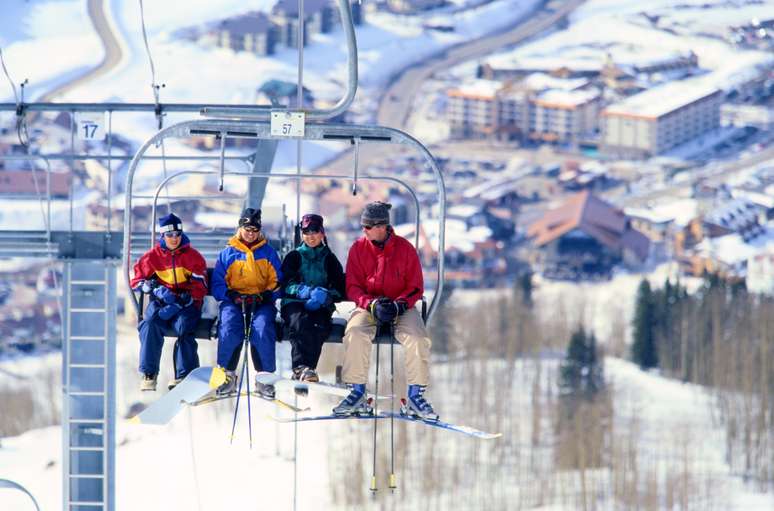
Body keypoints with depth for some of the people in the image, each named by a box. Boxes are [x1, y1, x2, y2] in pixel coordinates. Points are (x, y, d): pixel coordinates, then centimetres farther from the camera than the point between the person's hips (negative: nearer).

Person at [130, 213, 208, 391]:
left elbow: (200, 288, -3)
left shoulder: (193, 256, 2)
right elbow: (137, 280, 9)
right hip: (161, 301, 1)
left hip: (187, 303, -1)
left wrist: (180, 303, -19)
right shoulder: (153, 256, 6)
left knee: (183, 325, -32)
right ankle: (149, 373, -25)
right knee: (150, 324, -29)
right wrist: (155, 288, -13)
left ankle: (185, 374, -27)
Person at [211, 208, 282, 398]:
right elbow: (217, 284, 10)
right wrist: (230, 294, -8)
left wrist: (268, 294, -7)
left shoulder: (268, 253, 16)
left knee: (262, 329, -31)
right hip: (233, 303, 0)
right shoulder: (227, 254, 15)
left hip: (261, 302, 0)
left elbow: (277, 281, 13)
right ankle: (228, 374, -16)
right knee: (229, 329, -31)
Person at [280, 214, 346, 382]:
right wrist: (304, 291, -16)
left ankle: (300, 370, -46)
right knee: (300, 322, -36)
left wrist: (325, 295, -13)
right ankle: (302, 365, -50)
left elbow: (340, 290, 10)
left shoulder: (329, 259, 19)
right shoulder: (294, 257, 18)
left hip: (321, 307, 0)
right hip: (294, 304, 0)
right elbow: (285, 284, 3)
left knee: (320, 326, -35)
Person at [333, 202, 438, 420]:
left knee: (417, 338, -28)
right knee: (355, 332, -30)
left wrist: (398, 305, -20)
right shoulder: (358, 248, 0)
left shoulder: (405, 248, -4)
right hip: (368, 306, 1)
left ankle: (415, 397, -17)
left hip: (401, 307, -1)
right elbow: (352, 287, -1)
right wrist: (372, 304, -20)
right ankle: (357, 395, -23)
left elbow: (416, 287, -1)